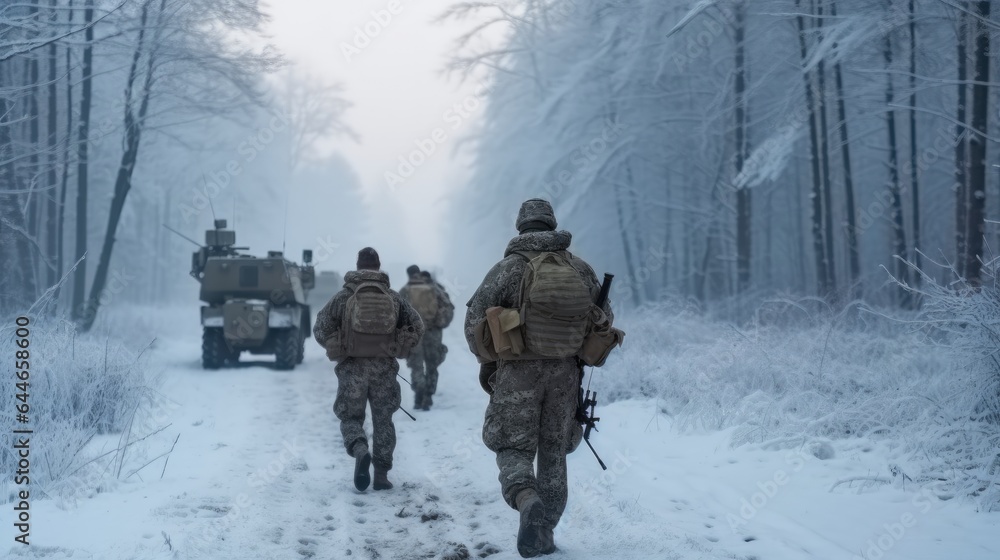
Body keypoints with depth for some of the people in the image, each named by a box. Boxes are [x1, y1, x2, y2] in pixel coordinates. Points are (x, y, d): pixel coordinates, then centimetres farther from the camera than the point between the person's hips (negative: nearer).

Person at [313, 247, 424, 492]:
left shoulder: (343, 297, 0)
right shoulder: (393, 298, 6)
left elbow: (320, 329, 0)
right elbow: (417, 326, 6)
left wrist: (336, 349, 15)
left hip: (352, 367, -1)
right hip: (384, 368, 2)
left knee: (351, 417, 9)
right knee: (383, 420, 12)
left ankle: (360, 450, -21)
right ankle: (381, 474, 8)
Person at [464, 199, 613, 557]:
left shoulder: (508, 267, -5)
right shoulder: (580, 268, 5)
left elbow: (475, 319, -9)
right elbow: (604, 317, 12)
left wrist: (486, 361, 6)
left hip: (518, 372, -3)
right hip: (565, 373, 3)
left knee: (514, 450, 6)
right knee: (553, 455, 14)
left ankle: (528, 501, -25)